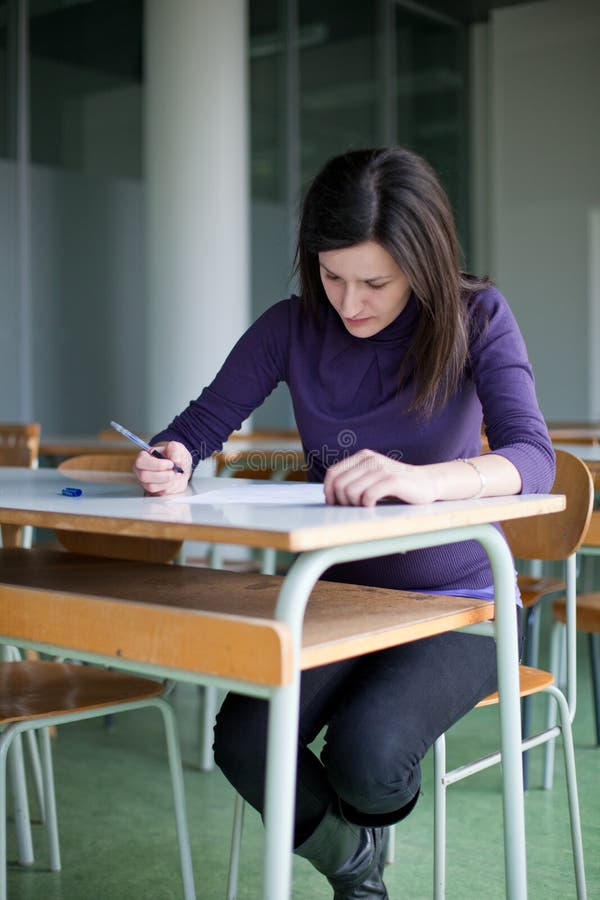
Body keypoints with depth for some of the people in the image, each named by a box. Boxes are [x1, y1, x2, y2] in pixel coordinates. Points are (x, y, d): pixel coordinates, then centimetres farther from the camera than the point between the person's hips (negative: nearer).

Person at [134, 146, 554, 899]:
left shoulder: (476, 319, -12)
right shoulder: (293, 327, -4)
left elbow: (532, 458, -25)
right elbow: (200, 425, 0)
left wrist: (420, 479, -47)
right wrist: (170, 464, -26)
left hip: (456, 602, -3)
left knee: (366, 750, -29)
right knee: (243, 740, -21)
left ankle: (360, 831, 14)